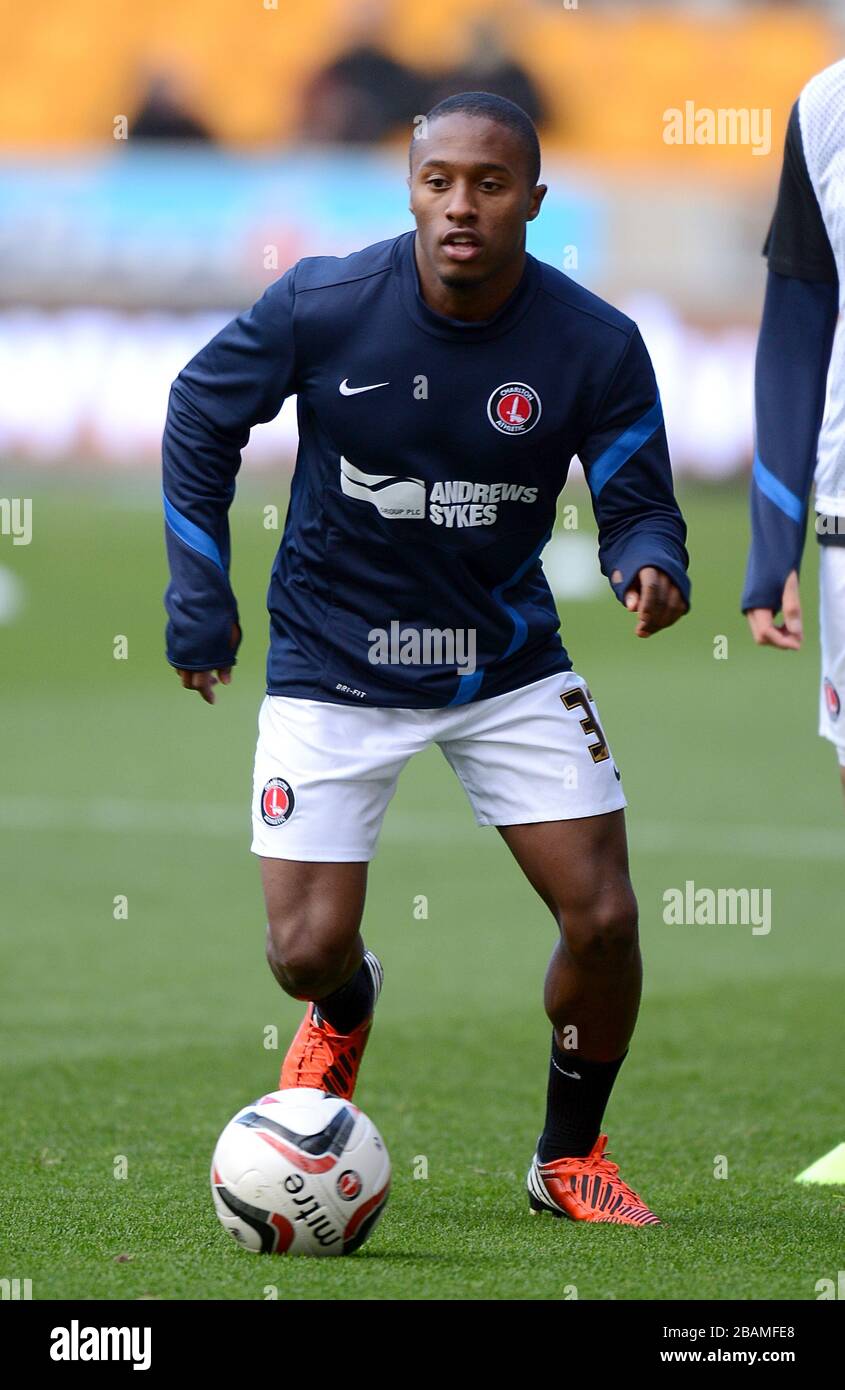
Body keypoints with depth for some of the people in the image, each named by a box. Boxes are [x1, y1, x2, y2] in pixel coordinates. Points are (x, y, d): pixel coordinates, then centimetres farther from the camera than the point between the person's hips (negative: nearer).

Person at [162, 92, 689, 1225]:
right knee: (306, 951, -5)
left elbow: (637, 504, -7)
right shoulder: (323, 306, -17)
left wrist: (652, 566, -31)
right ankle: (344, 1012, 36)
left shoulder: (596, 346, -15)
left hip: (508, 661, 1)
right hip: (334, 666, -1)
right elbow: (201, 412, 0)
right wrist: (199, 595, 1)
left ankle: (569, 1155, 17)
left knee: (604, 919, -9)